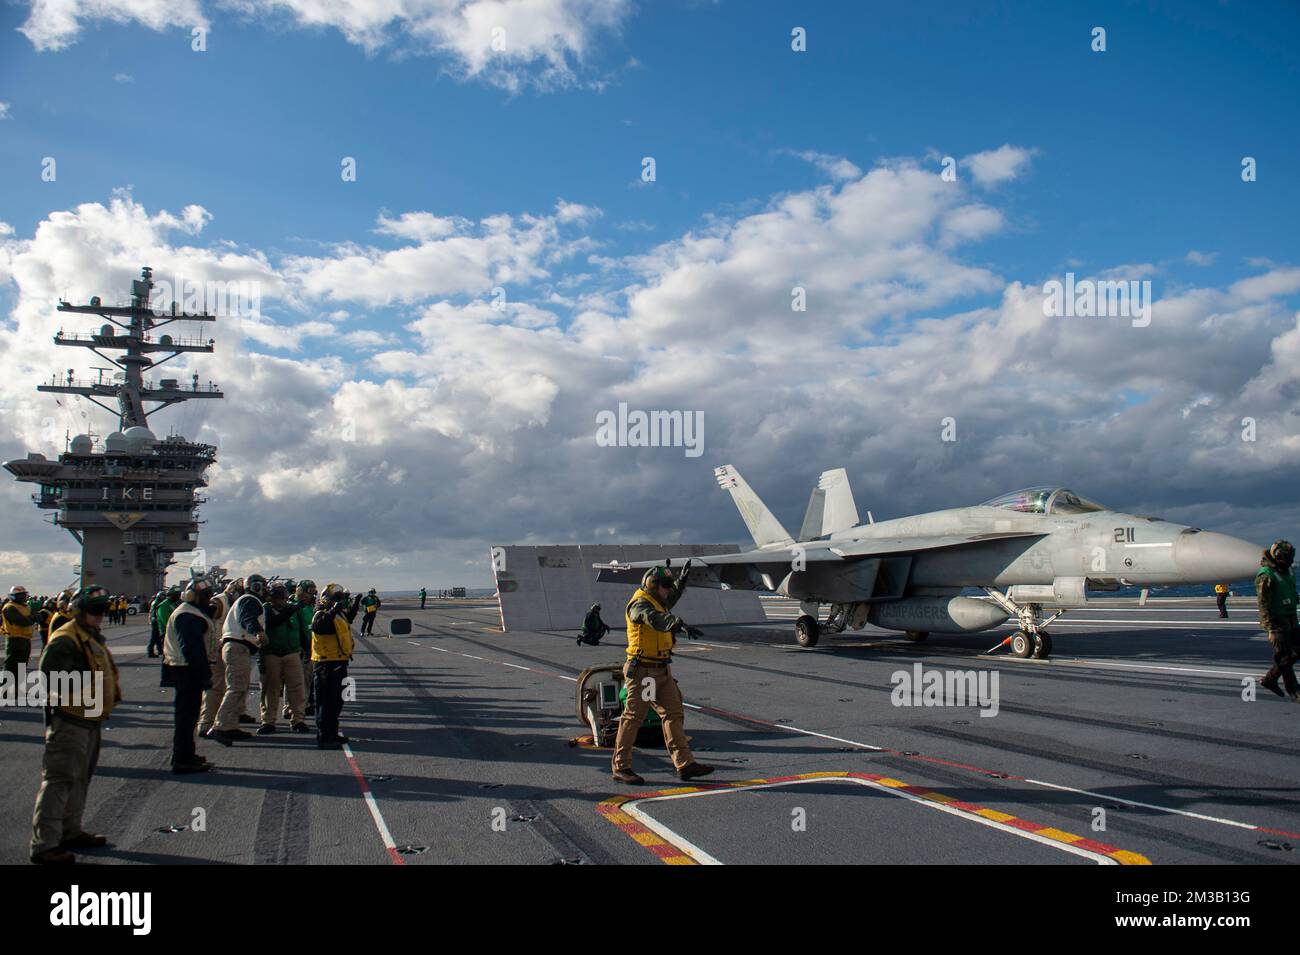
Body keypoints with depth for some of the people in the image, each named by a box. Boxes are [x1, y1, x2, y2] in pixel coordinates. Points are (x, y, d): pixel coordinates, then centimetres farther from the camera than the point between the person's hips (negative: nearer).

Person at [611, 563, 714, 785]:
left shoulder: (655, 601, 14)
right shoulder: (640, 604, -16)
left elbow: (670, 600, 39)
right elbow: (657, 620, -38)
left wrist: (681, 580, 32)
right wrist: (681, 624, -52)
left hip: (662, 671, 9)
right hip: (643, 671, -9)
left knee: (673, 714, 6)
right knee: (633, 717, 0)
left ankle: (685, 764, 8)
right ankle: (621, 768, 10)